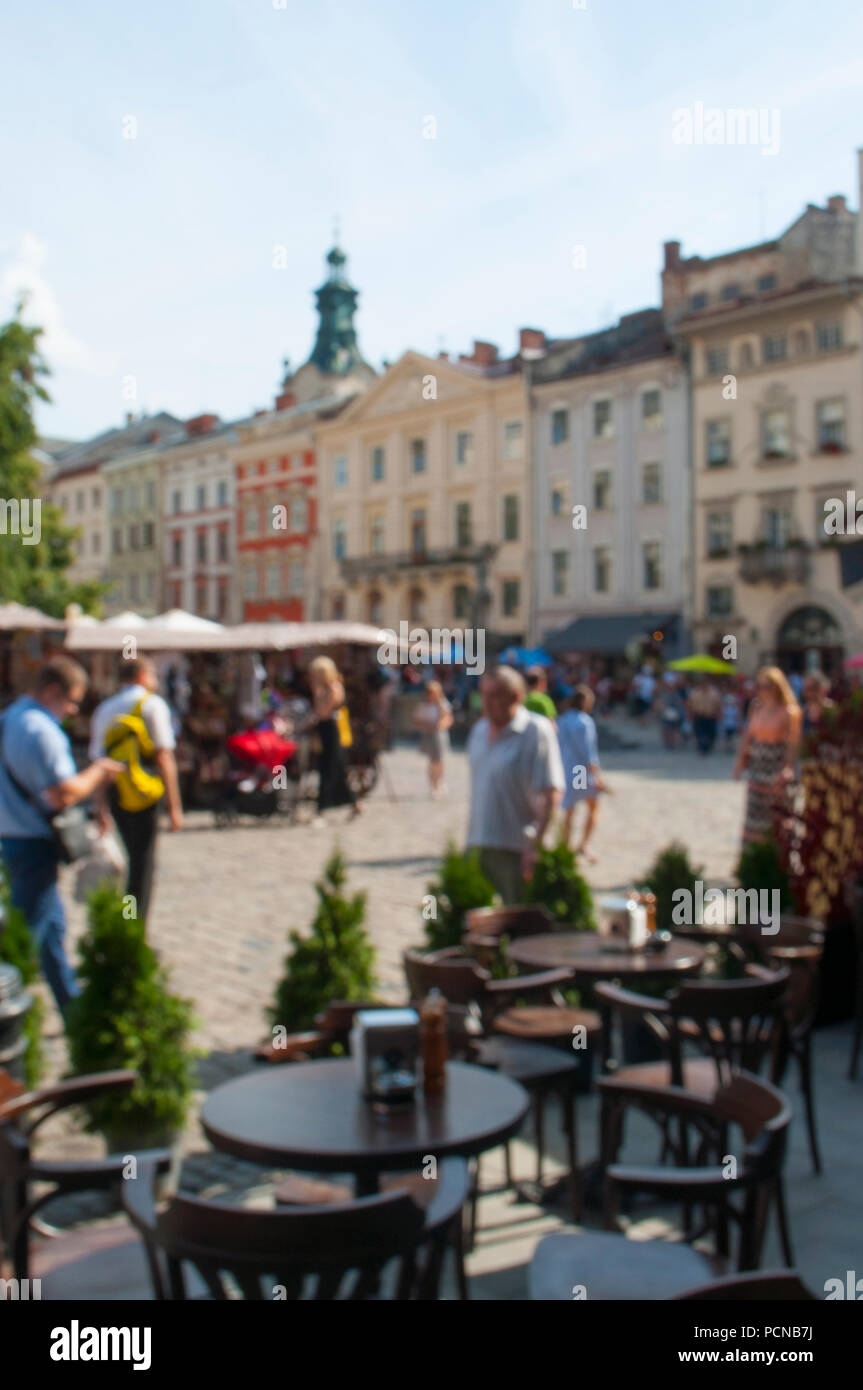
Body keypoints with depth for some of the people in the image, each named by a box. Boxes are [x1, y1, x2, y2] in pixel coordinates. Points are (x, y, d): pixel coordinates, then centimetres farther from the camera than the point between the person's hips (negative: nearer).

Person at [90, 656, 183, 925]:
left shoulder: (103, 709, 16)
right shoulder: (152, 704, -1)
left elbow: (97, 759, 11)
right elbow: (163, 757, -8)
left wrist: (101, 808, 14)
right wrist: (174, 806, -8)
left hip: (113, 792, 6)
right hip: (143, 794, -6)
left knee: (136, 860, 19)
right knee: (144, 864, 0)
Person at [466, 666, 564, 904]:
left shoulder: (536, 731, -10)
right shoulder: (479, 730, 12)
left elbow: (551, 793, -16)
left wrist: (534, 847, -21)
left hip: (516, 850, -7)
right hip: (478, 847, 7)